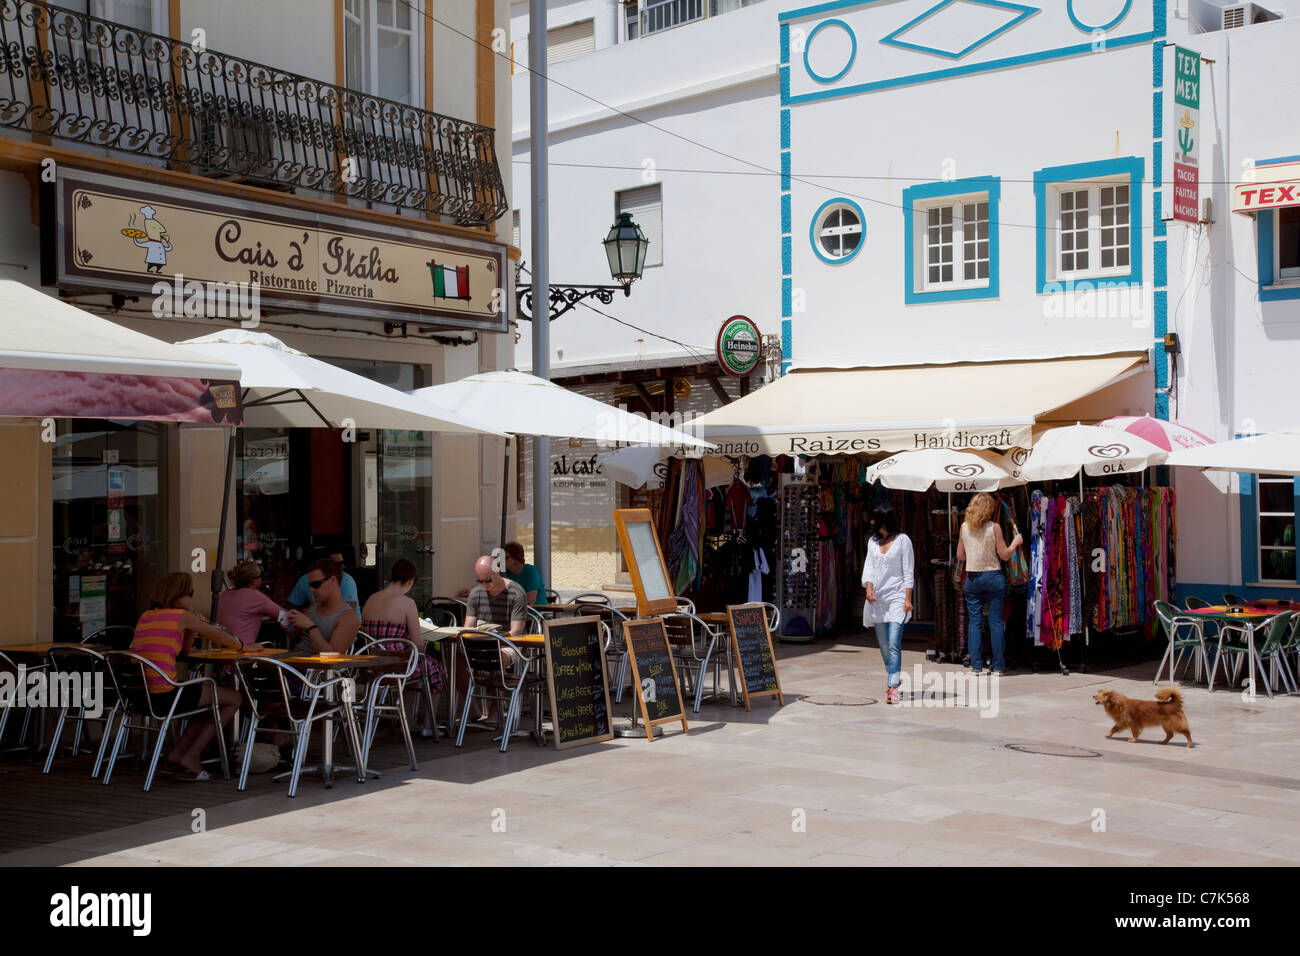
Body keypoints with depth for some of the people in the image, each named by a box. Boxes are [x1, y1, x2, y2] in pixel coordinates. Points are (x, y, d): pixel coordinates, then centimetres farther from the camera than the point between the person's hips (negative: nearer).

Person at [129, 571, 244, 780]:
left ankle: (178, 753, 22)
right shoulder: (181, 616, -4)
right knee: (234, 698, 8)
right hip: (164, 696, -8)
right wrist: (241, 644, 27)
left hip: (139, 696, 8)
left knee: (208, 694, 29)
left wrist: (192, 628, 12)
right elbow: (220, 637, 9)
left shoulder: (145, 617, 17)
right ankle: (191, 756, 9)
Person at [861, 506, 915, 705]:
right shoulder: (873, 542, 15)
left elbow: (908, 571, -2)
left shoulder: (902, 540, 0)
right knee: (883, 644, 6)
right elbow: (868, 567, 11)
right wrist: (869, 587, -8)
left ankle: (893, 688, -19)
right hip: (877, 598, 5)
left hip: (896, 598, -5)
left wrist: (908, 598, -8)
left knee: (894, 643, -15)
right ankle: (895, 677, 21)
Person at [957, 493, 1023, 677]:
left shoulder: (965, 527, 2)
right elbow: (1004, 555, -5)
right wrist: (1015, 542, 11)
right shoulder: (994, 527, -7)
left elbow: (960, 556, 8)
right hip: (993, 576, -2)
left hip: (972, 577, 2)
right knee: (996, 622, 3)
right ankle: (998, 667, 6)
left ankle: (976, 665, 4)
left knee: (974, 621, 6)